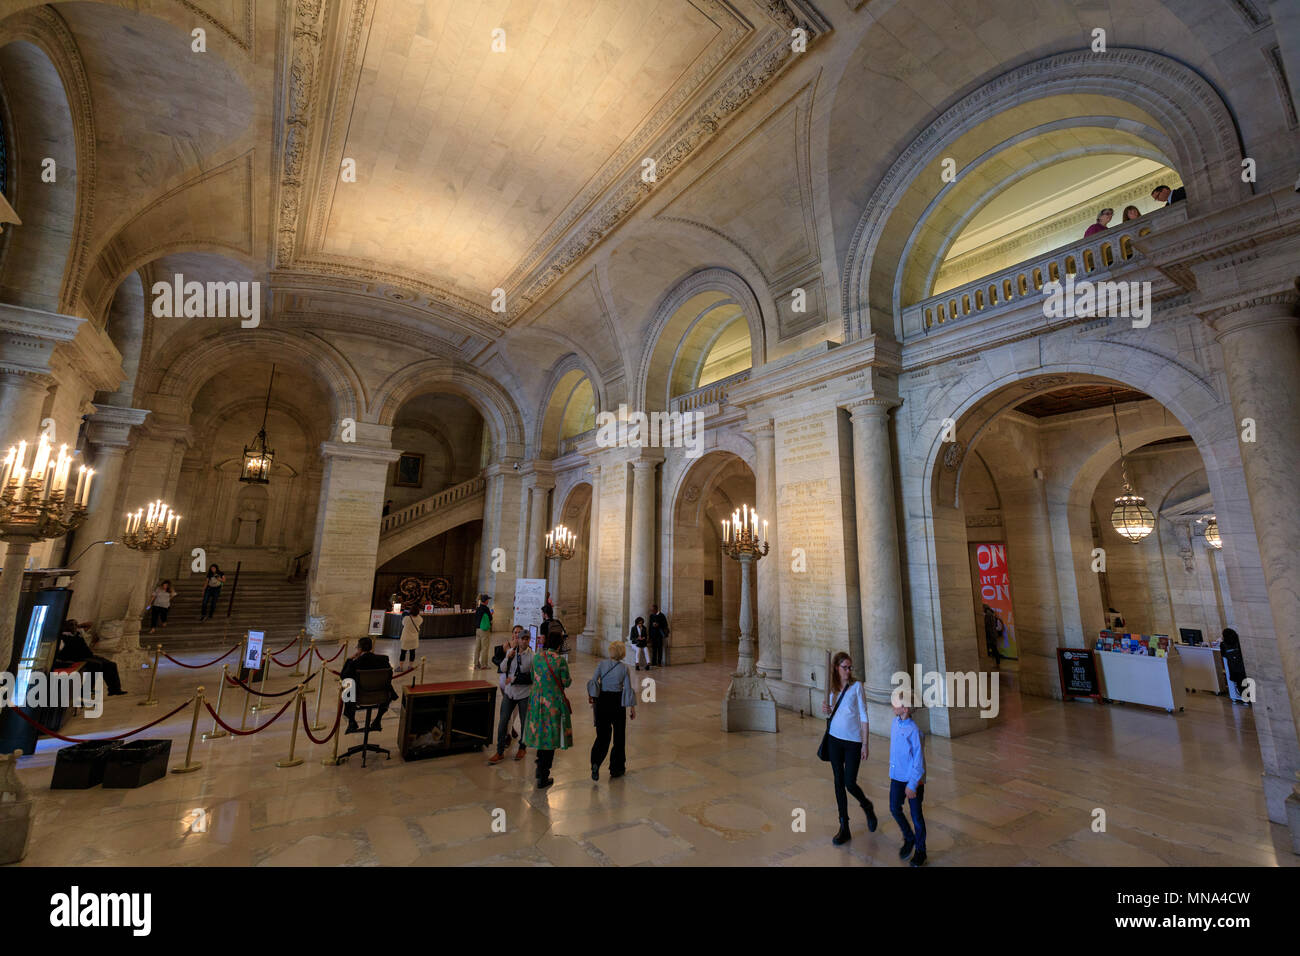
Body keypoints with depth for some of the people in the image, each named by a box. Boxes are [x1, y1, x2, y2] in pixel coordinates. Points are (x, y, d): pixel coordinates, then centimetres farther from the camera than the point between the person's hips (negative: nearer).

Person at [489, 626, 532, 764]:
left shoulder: (532, 656, -15)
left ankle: (522, 748, 33)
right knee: (503, 721, 4)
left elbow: (532, 678, -15)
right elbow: (502, 669, 0)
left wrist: (514, 679, -18)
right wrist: (508, 657, -18)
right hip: (509, 691, 3)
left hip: (525, 694, -3)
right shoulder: (510, 651, -3)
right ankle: (500, 752, 18)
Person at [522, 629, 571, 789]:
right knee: (551, 736, 6)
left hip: (537, 700, 5)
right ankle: (543, 777, 13)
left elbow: (533, 678, 10)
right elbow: (566, 683, -8)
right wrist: (570, 679, 13)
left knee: (540, 733, 20)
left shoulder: (536, 657, -2)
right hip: (554, 702, -5)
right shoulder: (560, 661, -16)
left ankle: (540, 768, 36)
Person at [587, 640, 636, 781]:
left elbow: (593, 681, -12)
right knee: (619, 735, 13)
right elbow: (628, 689, -7)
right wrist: (632, 708, 1)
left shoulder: (601, 664, -5)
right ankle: (617, 768, 20)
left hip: (602, 701, 2)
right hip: (617, 703, -2)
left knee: (602, 734, 12)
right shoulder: (624, 668, -9)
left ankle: (596, 763, -8)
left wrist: (590, 696, 1)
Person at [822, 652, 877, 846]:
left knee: (850, 783, -2)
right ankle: (844, 828, 20)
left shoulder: (856, 686, -8)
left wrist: (865, 744, -10)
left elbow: (863, 716, -8)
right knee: (839, 783, 8)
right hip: (835, 740, 4)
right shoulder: (833, 687, 6)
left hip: (853, 741, -4)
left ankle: (867, 806, 31)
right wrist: (828, 710, -7)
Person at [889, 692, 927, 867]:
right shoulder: (896, 722, 0)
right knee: (894, 808, 6)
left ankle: (920, 850, 28)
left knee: (916, 815, 8)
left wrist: (912, 785, -16)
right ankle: (908, 839, 30)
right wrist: (892, 768, 19)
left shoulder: (913, 730, -23)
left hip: (913, 779, -6)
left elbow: (918, 759, -18)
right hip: (897, 776, 6)